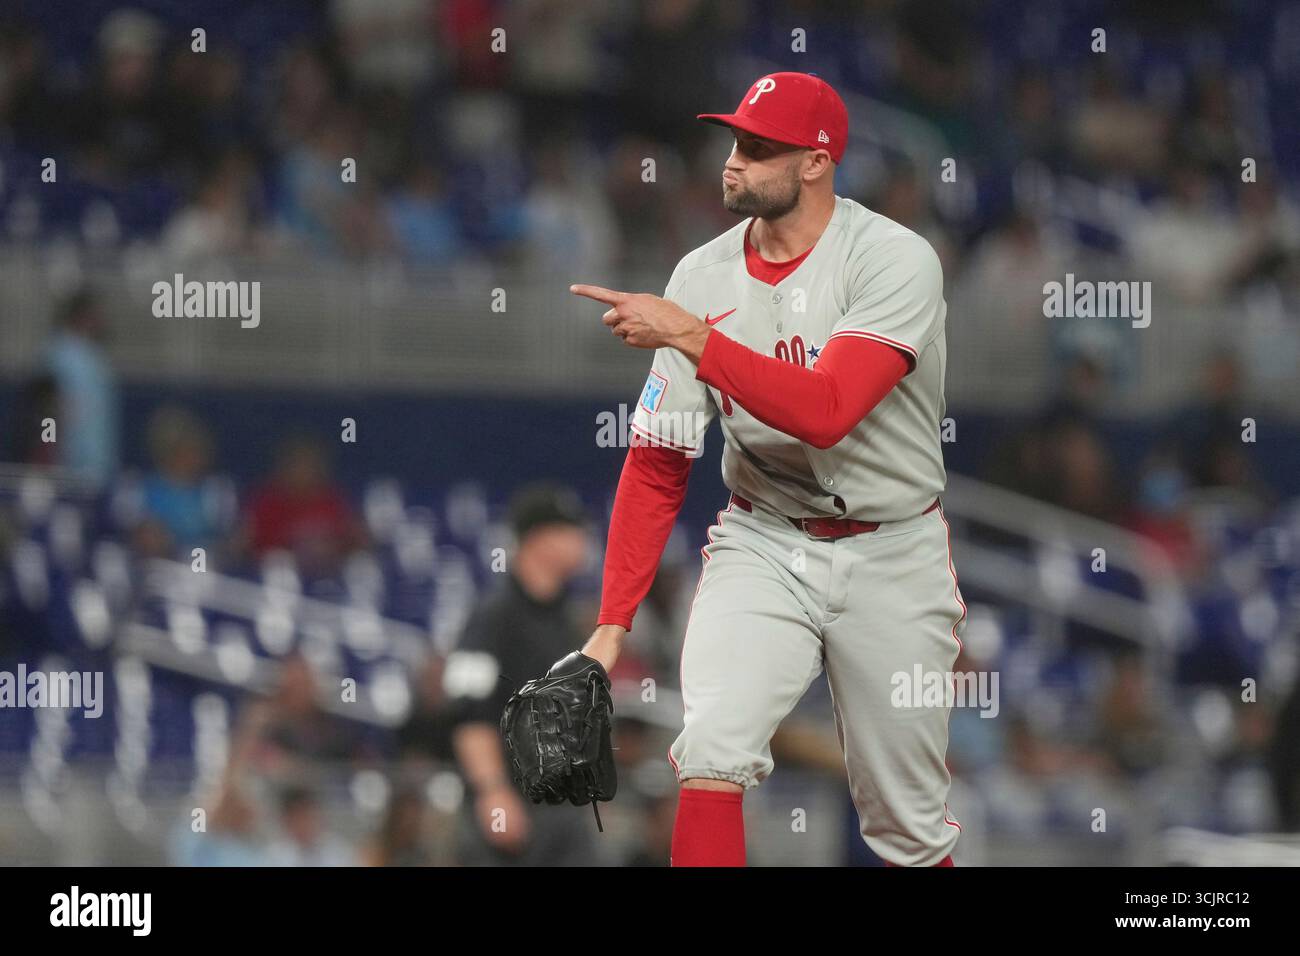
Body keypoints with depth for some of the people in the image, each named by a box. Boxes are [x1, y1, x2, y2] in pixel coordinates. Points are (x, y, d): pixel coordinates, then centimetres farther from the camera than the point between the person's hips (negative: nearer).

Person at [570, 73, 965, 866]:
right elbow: (658, 464, 1)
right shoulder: (704, 277, -3)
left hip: (891, 557, -2)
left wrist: (689, 337, -33)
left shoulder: (897, 261, -17)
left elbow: (825, 412, -31)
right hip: (762, 546, 3)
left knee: (910, 827, 6)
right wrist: (613, 623, -4)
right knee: (713, 750, -22)